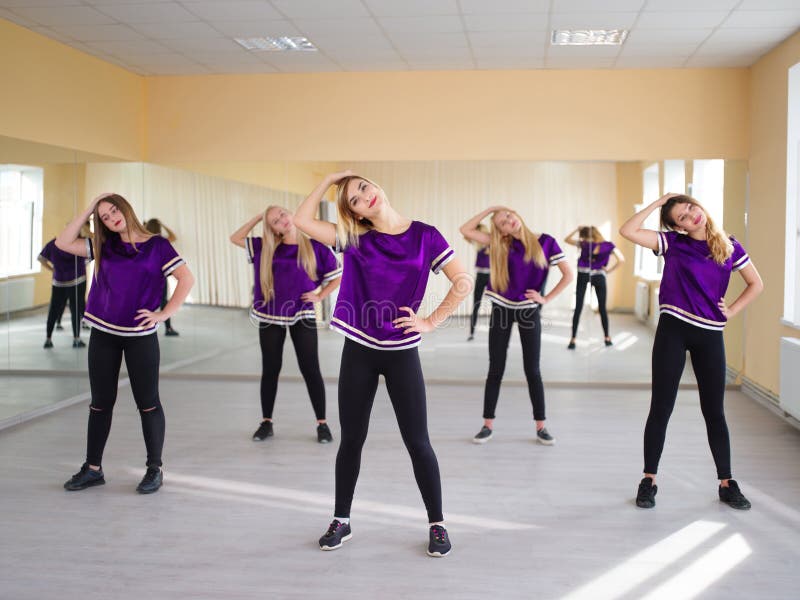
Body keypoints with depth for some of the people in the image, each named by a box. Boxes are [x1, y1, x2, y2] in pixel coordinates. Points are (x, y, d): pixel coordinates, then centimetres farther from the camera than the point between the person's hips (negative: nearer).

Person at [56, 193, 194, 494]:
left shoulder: (157, 245, -3)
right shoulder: (103, 247, 10)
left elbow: (187, 278, -8)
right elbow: (63, 243, 5)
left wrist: (164, 314, -13)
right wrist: (87, 210, 3)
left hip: (140, 336, -4)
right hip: (103, 334, 4)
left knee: (147, 403, 3)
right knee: (101, 402, 10)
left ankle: (155, 469, 13)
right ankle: (93, 468, 20)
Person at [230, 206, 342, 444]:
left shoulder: (316, 247, -3)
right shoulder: (265, 248, 4)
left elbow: (338, 277, 5)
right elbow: (235, 238, 7)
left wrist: (319, 296, -7)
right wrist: (258, 217, 2)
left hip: (302, 316, -2)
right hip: (270, 317, 2)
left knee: (310, 369, -1)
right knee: (270, 369, 9)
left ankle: (322, 423, 7)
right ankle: (266, 422, 19)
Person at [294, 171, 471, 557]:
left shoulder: (424, 235, -3)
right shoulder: (354, 239, 2)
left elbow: (463, 283, -2)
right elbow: (302, 220, -4)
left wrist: (431, 322, -7)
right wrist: (329, 179, 0)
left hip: (402, 352, -2)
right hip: (358, 351, 2)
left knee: (417, 442, 2)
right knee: (351, 440, 10)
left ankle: (437, 524, 16)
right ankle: (341, 522, 24)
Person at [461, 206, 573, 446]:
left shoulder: (545, 241, -3)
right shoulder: (502, 244, 2)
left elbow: (568, 275, -2)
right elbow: (466, 230, -3)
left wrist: (546, 298, -7)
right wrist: (489, 209, -3)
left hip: (529, 311, -1)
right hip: (501, 310, 1)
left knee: (532, 370, 3)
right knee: (496, 369, 5)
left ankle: (541, 427, 11)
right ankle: (488, 425, 11)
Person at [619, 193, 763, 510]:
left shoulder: (730, 246, 6)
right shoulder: (673, 243, 0)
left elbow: (756, 284, 15)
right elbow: (627, 231, -11)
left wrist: (731, 311, 3)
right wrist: (657, 203, -6)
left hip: (710, 335, 2)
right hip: (673, 330, -2)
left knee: (714, 411, 9)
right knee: (661, 408, 2)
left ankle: (726, 483, 20)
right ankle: (649, 481, 11)